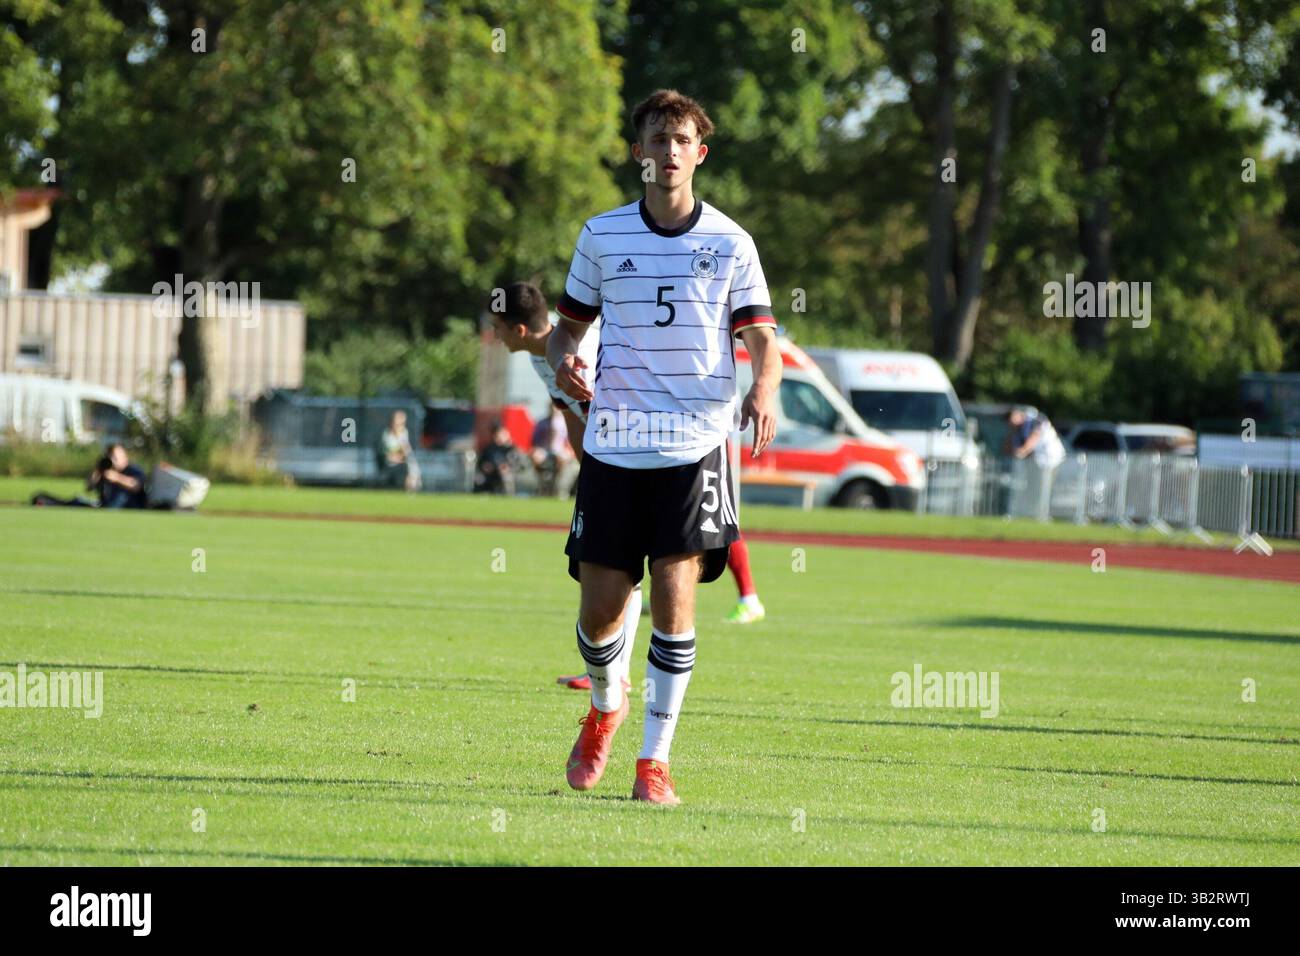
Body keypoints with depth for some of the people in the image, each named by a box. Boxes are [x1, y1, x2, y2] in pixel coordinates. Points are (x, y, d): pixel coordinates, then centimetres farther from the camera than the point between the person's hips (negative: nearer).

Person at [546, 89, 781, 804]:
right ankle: (605, 706, 33)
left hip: (694, 445, -1)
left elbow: (761, 337, 2)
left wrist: (763, 390, -20)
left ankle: (655, 759, -3)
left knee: (674, 597, -12)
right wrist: (564, 359, -8)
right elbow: (570, 322, 16)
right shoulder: (602, 235, 7)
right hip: (614, 443, 1)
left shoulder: (729, 242, 4)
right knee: (600, 609, 0)